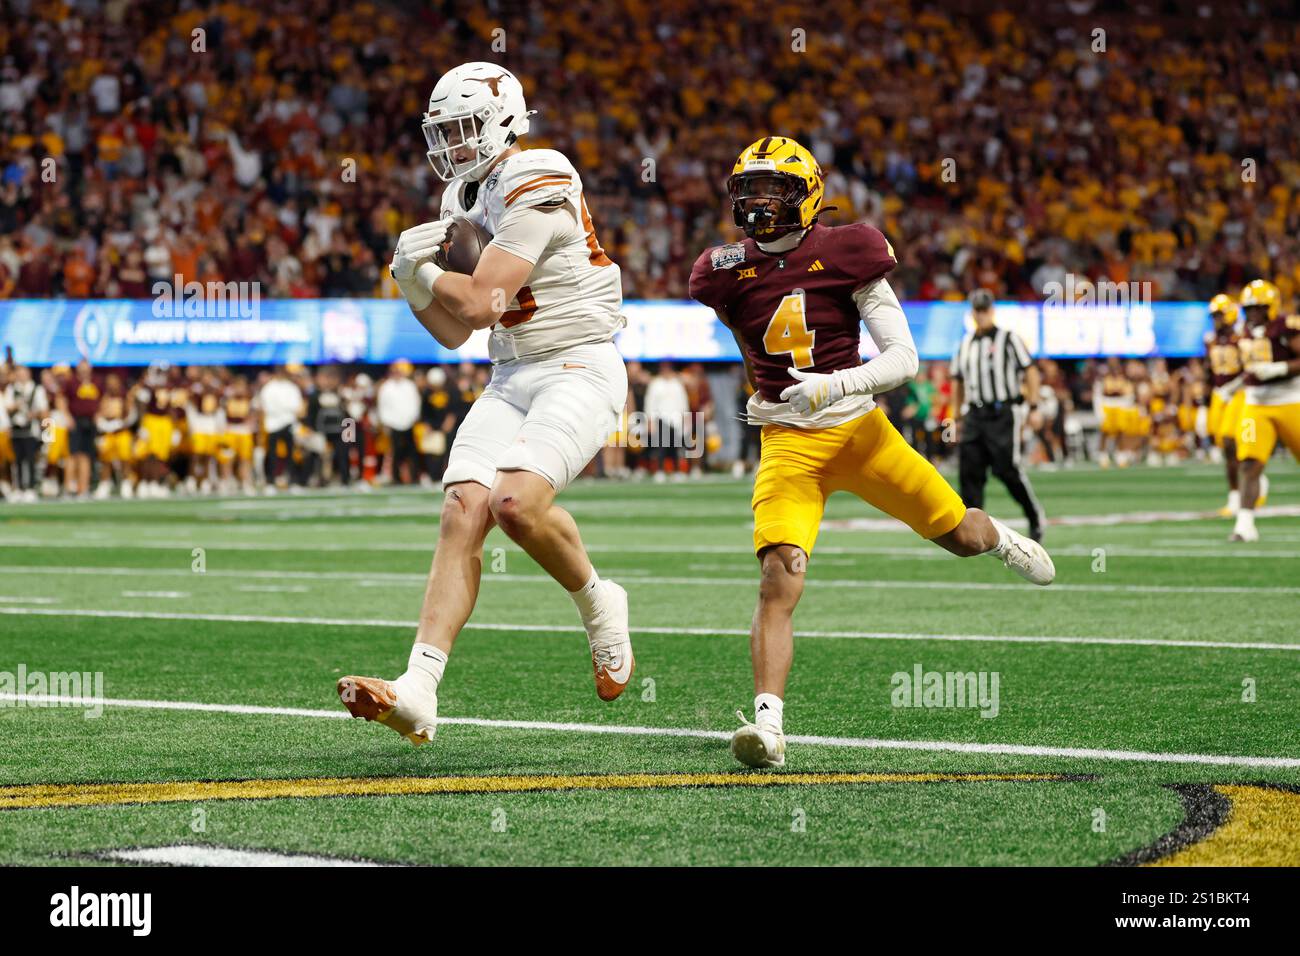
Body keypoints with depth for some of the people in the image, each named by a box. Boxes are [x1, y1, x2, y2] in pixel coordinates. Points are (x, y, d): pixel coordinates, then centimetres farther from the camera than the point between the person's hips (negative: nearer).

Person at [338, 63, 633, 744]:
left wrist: (422, 271, -3)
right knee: (463, 510, -12)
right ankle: (418, 690, -23)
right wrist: (413, 281, 1)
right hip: (511, 378, 8)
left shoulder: (537, 192, -14)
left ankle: (597, 604, 2)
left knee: (517, 501, -29)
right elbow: (452, 334, 18)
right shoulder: (470, 202, 15)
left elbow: (477, 306, -19)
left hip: (578, 371, -8)